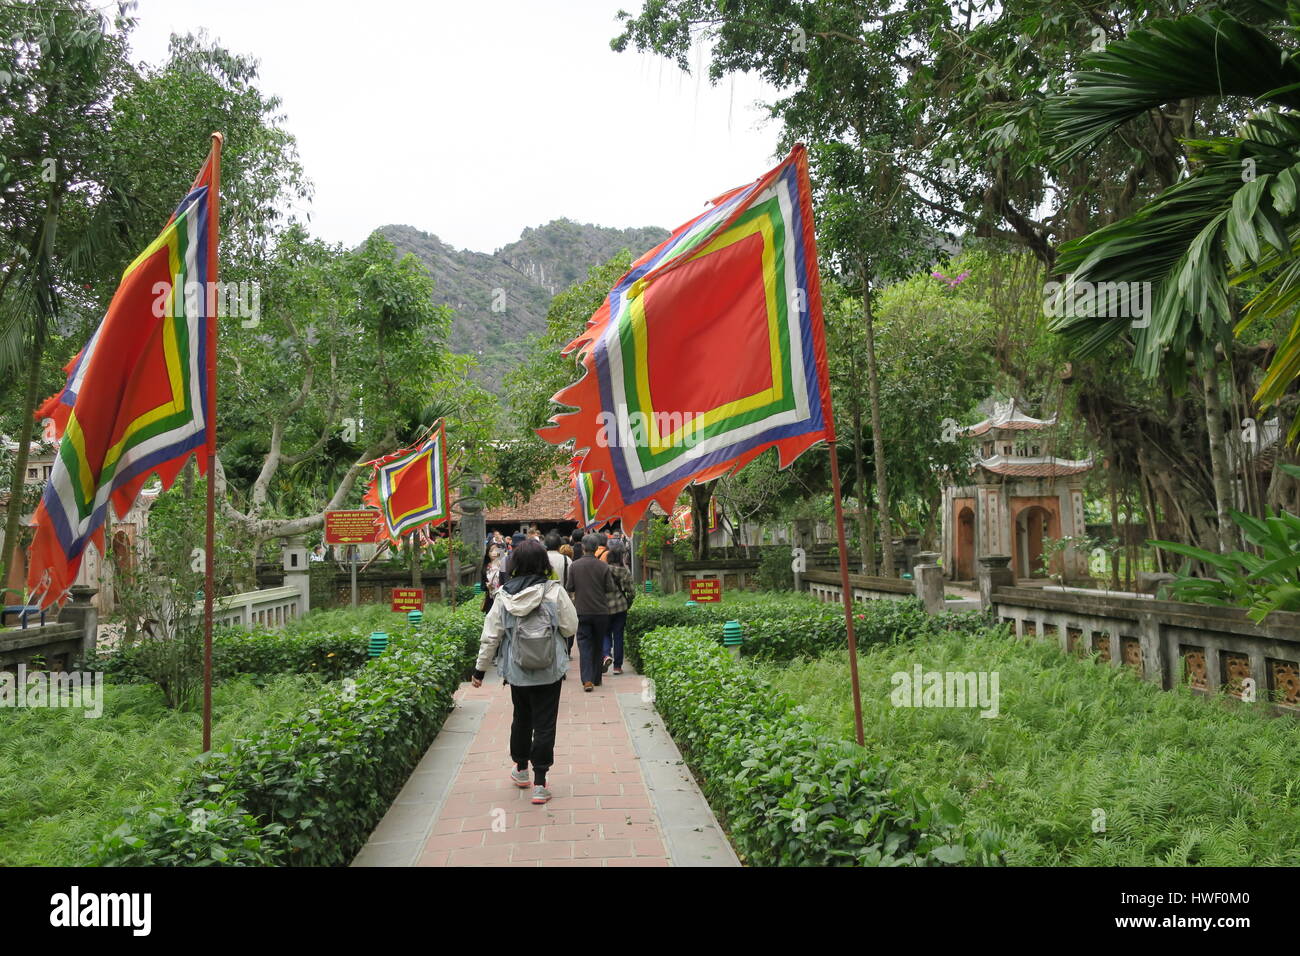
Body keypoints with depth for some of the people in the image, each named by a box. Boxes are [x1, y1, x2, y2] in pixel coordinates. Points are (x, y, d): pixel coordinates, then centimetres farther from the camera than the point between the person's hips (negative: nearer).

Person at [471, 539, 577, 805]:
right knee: (544, 724, 6)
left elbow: (491, 635, -2)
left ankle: (521, 769, 39)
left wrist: (480, 668, 7)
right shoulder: (554, 591, -12)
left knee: (521, 718, 22)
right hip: (548, 672, -3)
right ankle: (539, 783, 7)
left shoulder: (504, 595, -6)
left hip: (517, 671, 3)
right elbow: (570, 628, -6)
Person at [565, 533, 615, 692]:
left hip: (582, 611, -1)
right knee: (598, 645, 14)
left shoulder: (574, 566, -7)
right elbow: (610, 588, -4)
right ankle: (596, 678, 21)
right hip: (601, 611, 1)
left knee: (584, 645, 1)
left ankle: (587, 680, -12)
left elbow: (569, 588, -3)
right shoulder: (603, 566, -7)